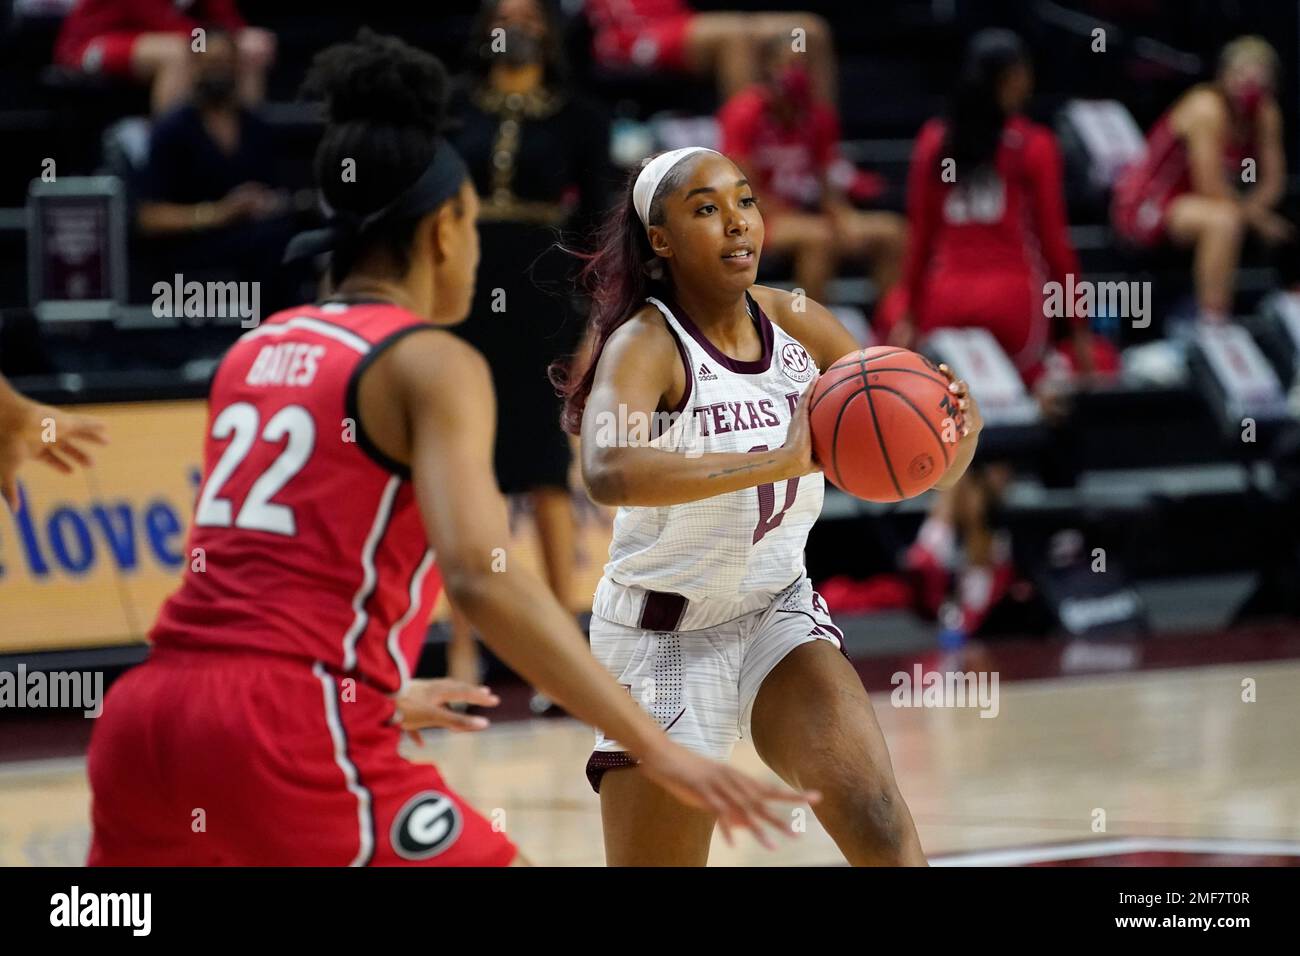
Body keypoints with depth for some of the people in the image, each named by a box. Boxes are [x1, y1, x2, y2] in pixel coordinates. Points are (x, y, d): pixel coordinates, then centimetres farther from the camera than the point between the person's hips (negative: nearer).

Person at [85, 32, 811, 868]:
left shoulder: (256, 352, 21)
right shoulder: (432, 363, -1)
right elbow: (477, 576, -17)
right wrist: (656, 748, -19)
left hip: (149, 713, 7)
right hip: (290, 735, -7)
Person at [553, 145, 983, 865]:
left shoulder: (793, 324, -2)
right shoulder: (645, 343, -18)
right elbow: (607, 470, -41)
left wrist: (953, 434, -23)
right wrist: (780, 460, -48)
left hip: (779, 612, 4)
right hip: (667, 634, -4)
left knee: (881, 825, -16)